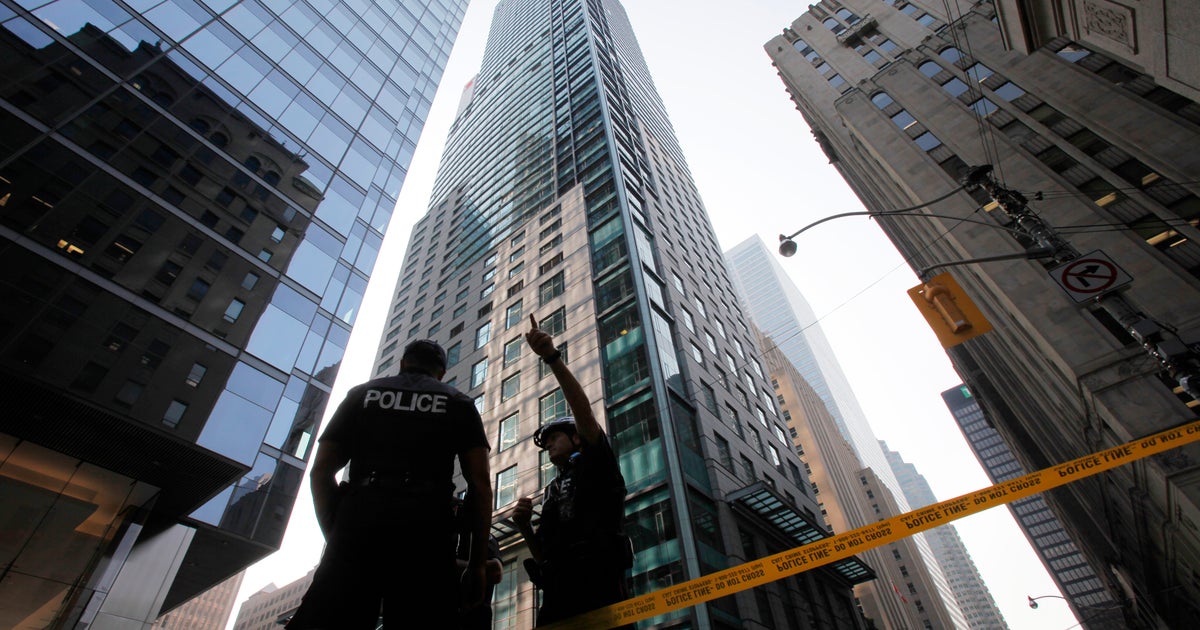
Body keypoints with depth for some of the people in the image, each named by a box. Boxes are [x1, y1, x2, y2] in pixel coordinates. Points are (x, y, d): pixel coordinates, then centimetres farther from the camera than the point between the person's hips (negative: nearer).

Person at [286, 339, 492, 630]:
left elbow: (321, 471, 14)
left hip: (358, 518, 2)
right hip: (425, 528, -1)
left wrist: (335, 535, 15)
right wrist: (478, 562, 8)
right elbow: (480, 482, 6)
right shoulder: (458, 403, 17)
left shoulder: (362, 394, 23)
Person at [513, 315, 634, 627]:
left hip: (597, 585, -6)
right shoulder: (551, 492, 29)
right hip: (557, 593, 6)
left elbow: (582, 408, -6)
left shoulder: (595, 464, 12)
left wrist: (552, 357, -17)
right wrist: (525, 527, 4)